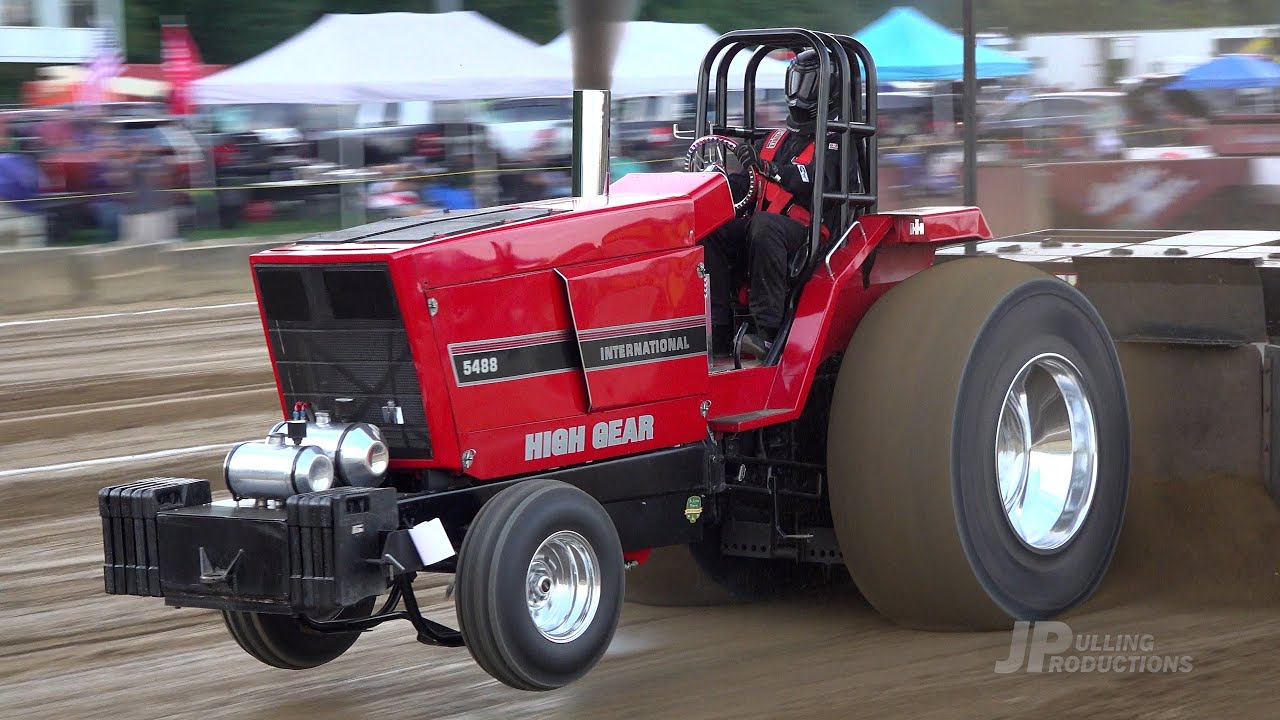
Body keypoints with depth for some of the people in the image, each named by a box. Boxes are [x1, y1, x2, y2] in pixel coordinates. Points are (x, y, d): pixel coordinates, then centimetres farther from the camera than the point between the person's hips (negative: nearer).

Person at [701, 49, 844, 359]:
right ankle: (718, 332, -26)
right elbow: (744, 183, 20)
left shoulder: (833, 143, 5)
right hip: (758, 229, 6)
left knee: (764, 225, -38)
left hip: (804, 234, -6)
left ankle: (768, 330, -43)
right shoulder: (773, 139, 26)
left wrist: (769, 168, -31)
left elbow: (816, 179, -16)